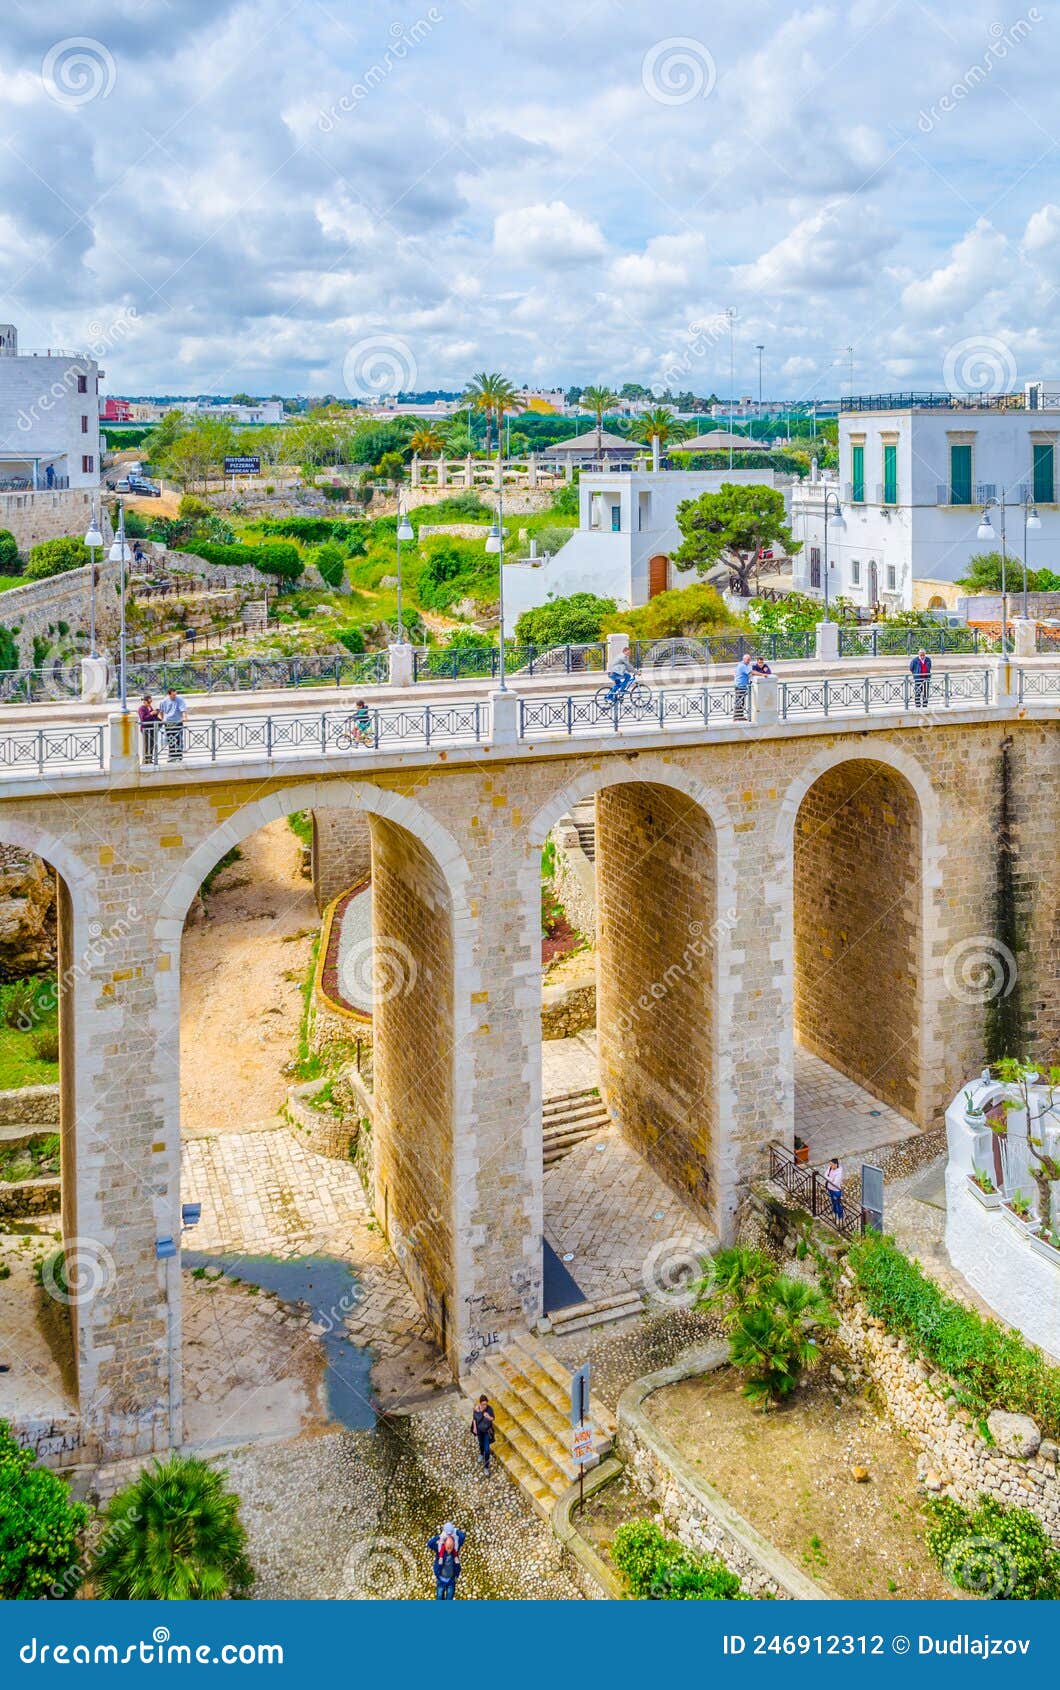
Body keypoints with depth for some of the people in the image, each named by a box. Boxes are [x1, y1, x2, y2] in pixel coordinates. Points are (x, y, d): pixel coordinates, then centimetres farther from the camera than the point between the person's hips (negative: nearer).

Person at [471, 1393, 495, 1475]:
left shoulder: (489, 1409, -29)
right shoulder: (476, 1408, -26)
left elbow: (492, 1418, -14)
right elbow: (474, 1418, -9)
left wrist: (489, 1417, -37)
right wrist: (474, 1428, -3)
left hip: (487, 1430, -2)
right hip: (479, 1429, 2)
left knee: (487, 1449, 2)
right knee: (481, 1443, 29)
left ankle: (486, 1466, 20)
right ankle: (481, 1454, 62)